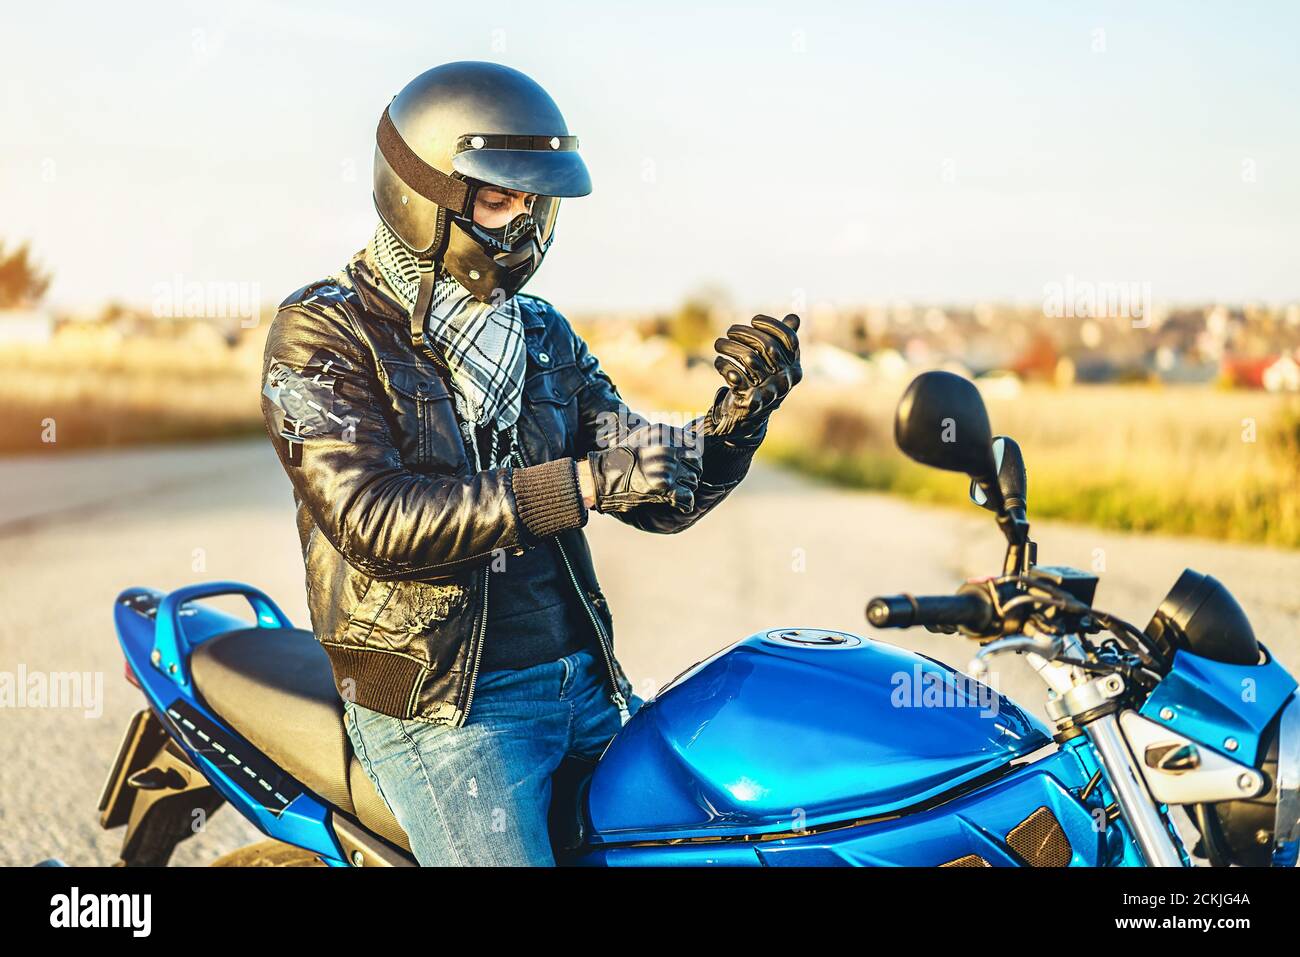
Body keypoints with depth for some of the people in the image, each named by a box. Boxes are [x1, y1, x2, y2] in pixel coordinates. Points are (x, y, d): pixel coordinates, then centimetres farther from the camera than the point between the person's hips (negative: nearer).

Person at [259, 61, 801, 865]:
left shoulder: (544, 335, 13)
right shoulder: (323, 332, -6)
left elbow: (663, 498, 11)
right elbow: (375, 520, -20)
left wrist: (736, 419, -10)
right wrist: (581, 484, -25)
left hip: (588, 681, 6)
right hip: (441, 708, -6)